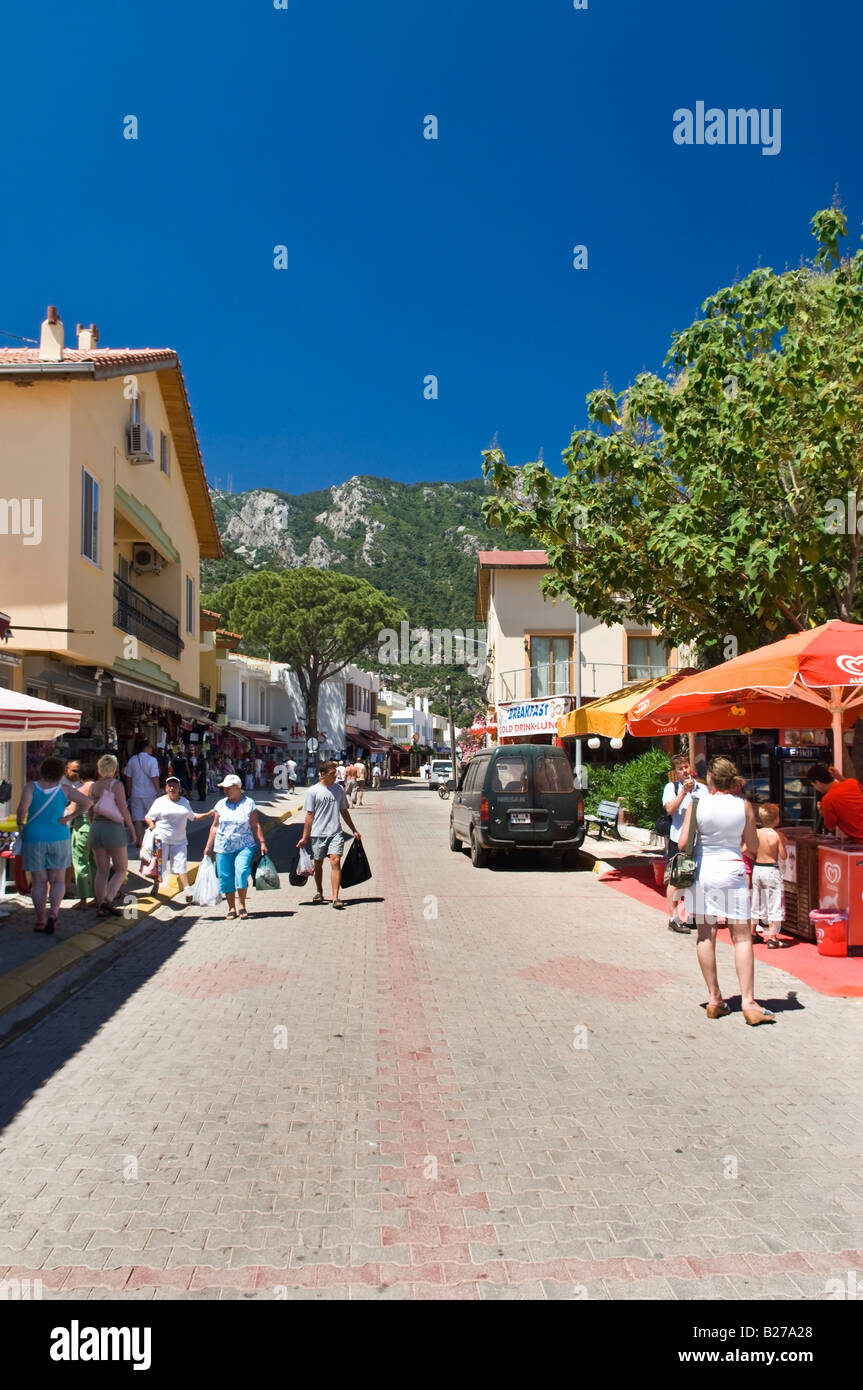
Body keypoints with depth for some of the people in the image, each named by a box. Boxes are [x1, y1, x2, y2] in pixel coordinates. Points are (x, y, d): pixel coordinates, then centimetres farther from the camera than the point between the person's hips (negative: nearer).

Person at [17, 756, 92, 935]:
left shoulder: (31, 786, -6)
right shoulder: (64, 788, -3)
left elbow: (23, 806, -22)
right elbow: (86, 801, -12)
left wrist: (20, 824, -6)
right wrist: (70, 816, -2)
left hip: (34, 838, 0)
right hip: (59, 838, 0)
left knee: (39, 882, 8)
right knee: (58, 880, 8)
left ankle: (41, 921, 10)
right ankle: (53, 912, -12)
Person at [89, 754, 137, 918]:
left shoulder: (94, 786, 8)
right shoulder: (116, 784, -7)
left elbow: (91, 810, 11)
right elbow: (123, 810, -10)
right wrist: (133, 830, -2)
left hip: (95, 827, 5)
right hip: (113, 827, -5)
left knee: (102, 870, 11)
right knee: (121, 869, 6)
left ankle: (102, 907, 11)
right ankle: (108, 900, -9)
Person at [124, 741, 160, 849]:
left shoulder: (132, 760, 3)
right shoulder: (152, 760, -10)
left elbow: (128, 778, 8)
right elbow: (154, 778, -13)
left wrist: (129, 793, 17)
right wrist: (158, 792, -5)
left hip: (136, 794, 3)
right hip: (150, 793, -3)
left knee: (138, 819, 5)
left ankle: (140, 842, 5)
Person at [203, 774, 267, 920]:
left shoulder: (249, 803, 0)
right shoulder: (221, 804, 9)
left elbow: (256, 825, 0)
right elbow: (215, 826, 13)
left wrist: (262, 842, -6)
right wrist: (209, 846, 10)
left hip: (244, 846, -3)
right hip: (223, 847, 4)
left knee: (241, 871, -21)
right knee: (226, 877, 3)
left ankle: (242, 906, -7)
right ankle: (231, 908, 16)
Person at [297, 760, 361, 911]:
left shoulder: (339, 789, 8)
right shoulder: (313, 791, -1)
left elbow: (344, 811, 18)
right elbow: (310, 815, 1)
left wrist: (354, 830, 19)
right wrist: (304, 837, 0)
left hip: (335, 833, 1)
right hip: (318, 834, -1)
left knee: (335, 862, -13)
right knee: (318, 864, 12)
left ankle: (335, 898, -15)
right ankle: (319, 892, 33)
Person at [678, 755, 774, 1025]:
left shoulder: (697, 803, -5)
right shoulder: (744, 806, -3)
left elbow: (683, 843, -4)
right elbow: (752, 847, 2)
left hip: (701, 870, 1)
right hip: (731, 871, -1)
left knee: (706, 935, 8)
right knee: (742, 936, 4)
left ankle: (714, 999, 13)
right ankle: (748, 1003, 1)